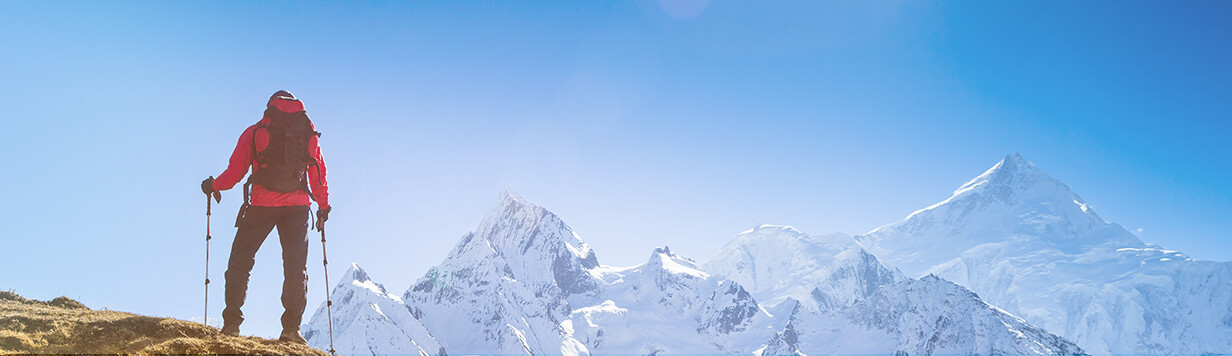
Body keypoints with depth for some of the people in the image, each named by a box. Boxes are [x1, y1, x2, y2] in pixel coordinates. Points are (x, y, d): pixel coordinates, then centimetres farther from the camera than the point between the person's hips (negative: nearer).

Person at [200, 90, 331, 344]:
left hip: (261, 204, -1)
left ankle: (231, 323, 2)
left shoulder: (254, 132, 7)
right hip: (298, 206, 1)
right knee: (296, 266, 4)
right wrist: (324, 207, 24)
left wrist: (212, 186, 23)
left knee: (240, 261, 9)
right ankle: (291, 328, -4)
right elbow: (319, 175, 13)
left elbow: (235, 173, 5)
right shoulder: (310, 133, 12)